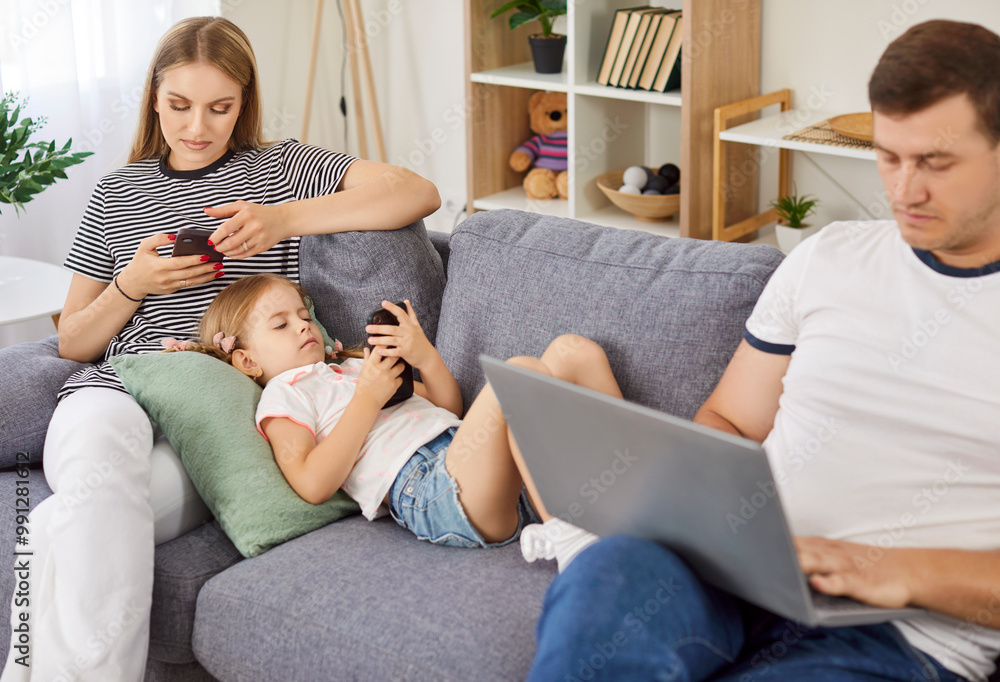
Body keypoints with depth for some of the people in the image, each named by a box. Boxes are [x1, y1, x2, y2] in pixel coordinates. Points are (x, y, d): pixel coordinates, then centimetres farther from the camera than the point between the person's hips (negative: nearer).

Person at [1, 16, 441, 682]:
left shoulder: (281, 168, 16)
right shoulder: (119, 191, 22)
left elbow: (419, 193, 0)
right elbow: (73, 343, 23)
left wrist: (285, 218, -9)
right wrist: (133, 286, 1)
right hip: (117, 392, 2)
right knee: (100, 454, -39)